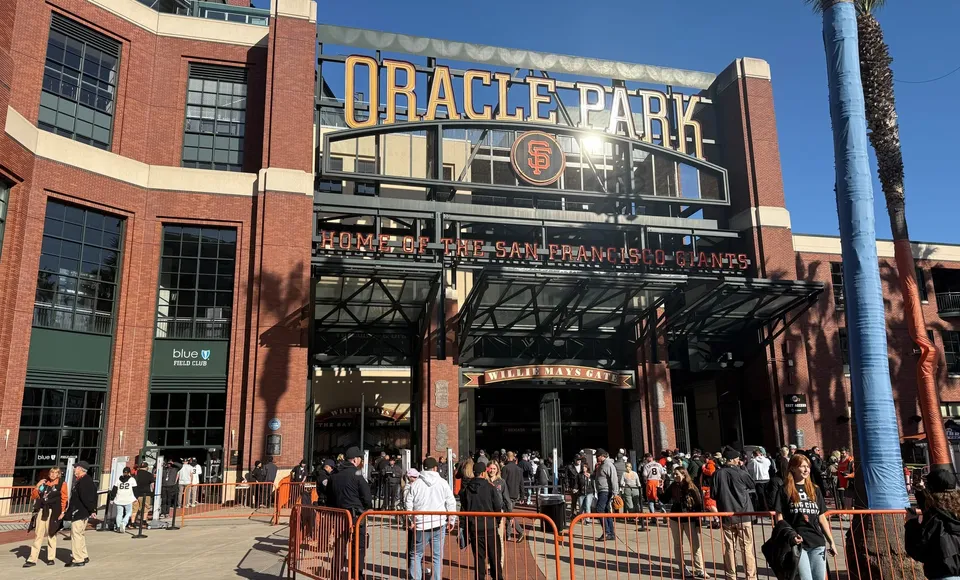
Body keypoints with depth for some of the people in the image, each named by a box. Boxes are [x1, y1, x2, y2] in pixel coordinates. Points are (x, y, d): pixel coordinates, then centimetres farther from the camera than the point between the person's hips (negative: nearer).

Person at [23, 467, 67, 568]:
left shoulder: (61, 483, 0)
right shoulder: (44, 482, 9)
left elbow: (64, 499, -3)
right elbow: (34, 496, 11)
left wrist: (62, 512, -10)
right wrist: (37, 486, -4)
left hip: (53, 512, -3)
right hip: (42, 511, 3)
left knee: (51, 535, 6)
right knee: (38, 535, 3)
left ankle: (51, 558, 16)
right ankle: (32, 559, 7)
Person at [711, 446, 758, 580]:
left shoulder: (718, 474, -5)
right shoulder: (740, 472, -10)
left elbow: (713, 494, 0)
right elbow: (753, 485, 7)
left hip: (726, 516, 2)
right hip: (743, 514, -2)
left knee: (729, 548, 9)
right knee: (747, 548, 5)